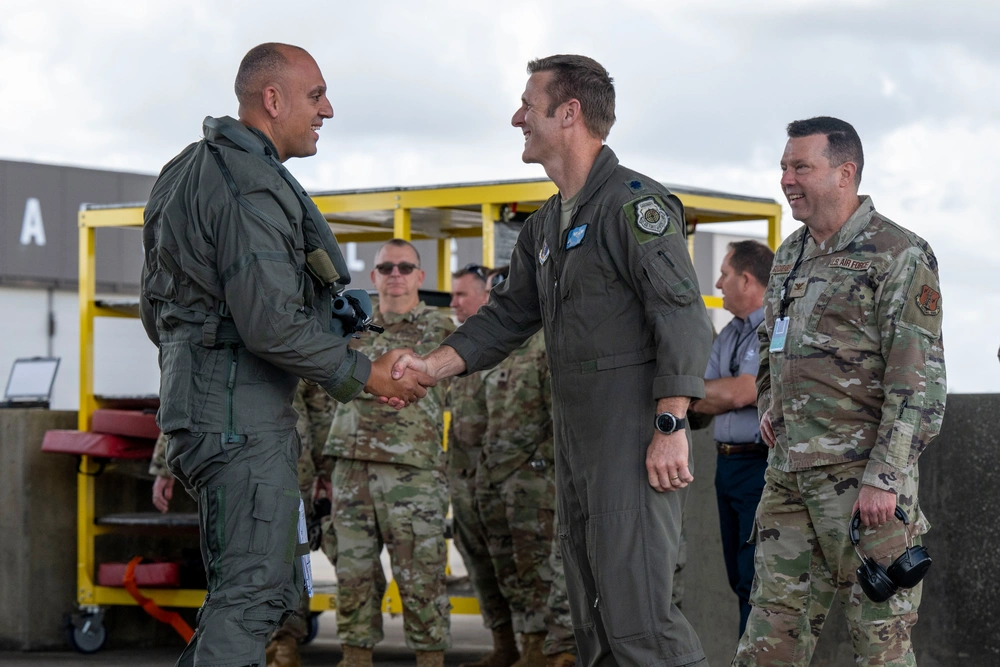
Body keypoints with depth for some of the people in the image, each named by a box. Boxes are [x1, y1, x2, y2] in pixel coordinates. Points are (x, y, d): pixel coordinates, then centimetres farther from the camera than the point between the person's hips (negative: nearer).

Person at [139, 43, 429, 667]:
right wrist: (366, 374, -12)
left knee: (276, 585, 15)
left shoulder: (191, 170, 17)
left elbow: (157, 310, 22)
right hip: (241, 413, -10)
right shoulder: (252, 186, -16)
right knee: (255, 590, -10)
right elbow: (271, 324, -23)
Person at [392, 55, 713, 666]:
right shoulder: (546, 225, 17)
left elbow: (684, 317, -17)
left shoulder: (635, 202, -11)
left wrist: (671, 428, -23)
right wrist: (433, 366, 6)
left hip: (635, 436, -9)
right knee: (592, 611, 12)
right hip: (577, 434, 10)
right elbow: (509, 317, 21)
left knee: (636, 609, -14)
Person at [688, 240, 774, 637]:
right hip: (728, 465, 9)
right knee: (740, 581, 10)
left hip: (763, 466, -9)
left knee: (757, 580, -10)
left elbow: (741, 393, -18)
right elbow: (698, 402, 12)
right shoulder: (729, 335, 17)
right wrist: (731, 392, -8)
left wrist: (710, 390, -1)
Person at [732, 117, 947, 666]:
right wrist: (769, 403, 15)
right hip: (788, 471, 8)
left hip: (862, 475, -7)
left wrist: (884, 477, -20)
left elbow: (919, 379, -14)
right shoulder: (790, 256, 16)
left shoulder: (899, 256, -8)